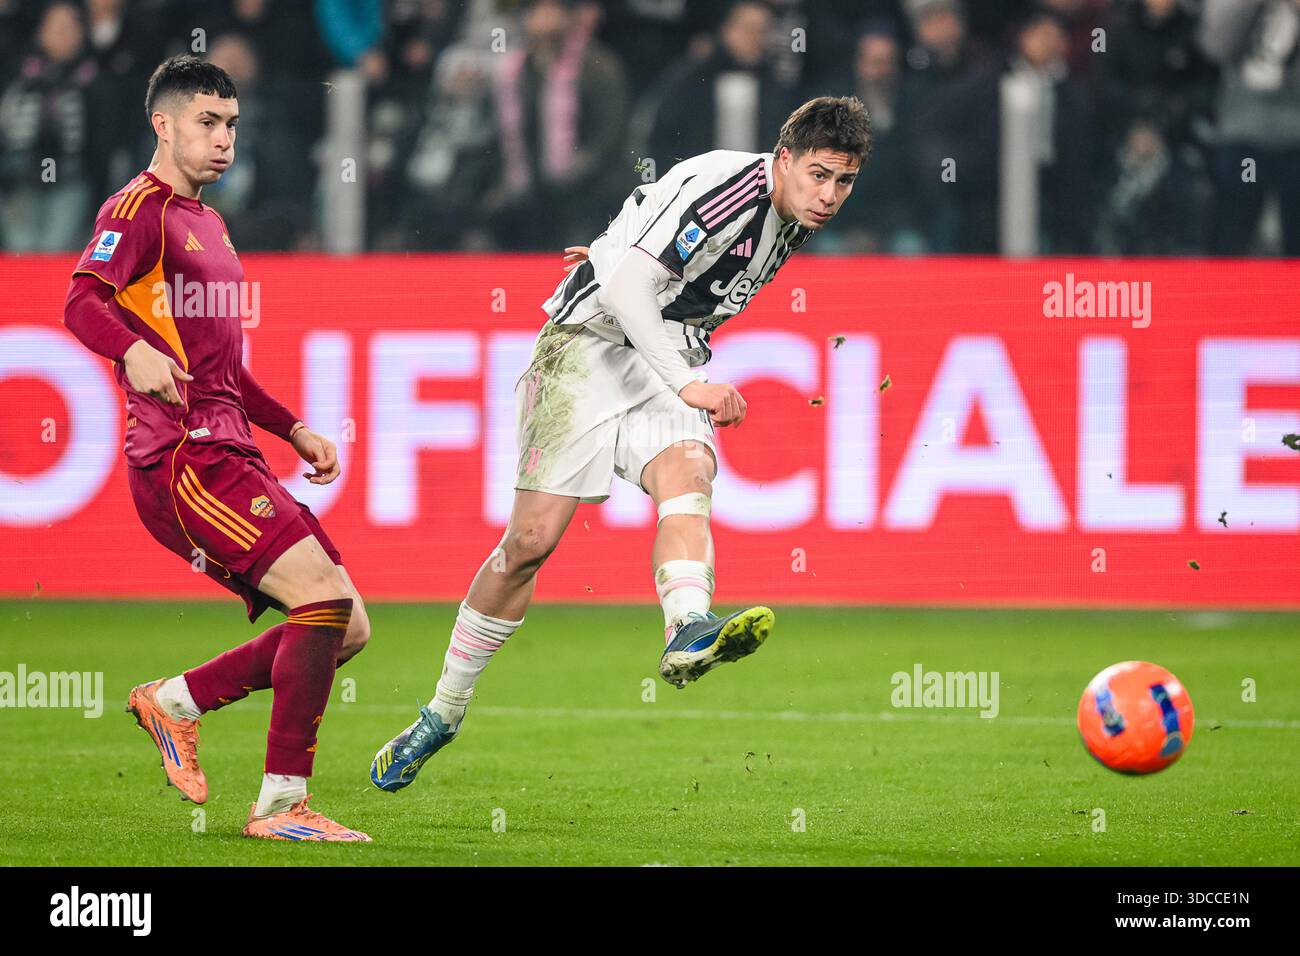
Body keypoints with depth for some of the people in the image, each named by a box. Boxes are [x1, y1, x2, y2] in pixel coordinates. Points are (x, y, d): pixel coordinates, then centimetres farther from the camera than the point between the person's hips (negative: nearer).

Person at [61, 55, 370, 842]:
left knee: (345, 629, 2)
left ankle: (175, 701, 12)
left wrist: (295, 431, 29)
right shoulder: (140, 209, -3)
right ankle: (281, 806, -18)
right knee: (325, 596, -21)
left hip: (228, 456, 9)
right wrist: (135, 352, -40)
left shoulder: (207, 222, 26)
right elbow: (83, 302, -20)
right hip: (182, 459, -9)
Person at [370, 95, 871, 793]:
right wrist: (689, 385, -30)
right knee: (533, 537, -9)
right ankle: (443, 712, 7)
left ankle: (688, 634, -54)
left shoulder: (796, 222, 8)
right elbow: (624, 287, -26)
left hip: (671, 361, 6)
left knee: (688, 473, -27)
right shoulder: (725, 186, -20)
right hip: (594, 338, -6)